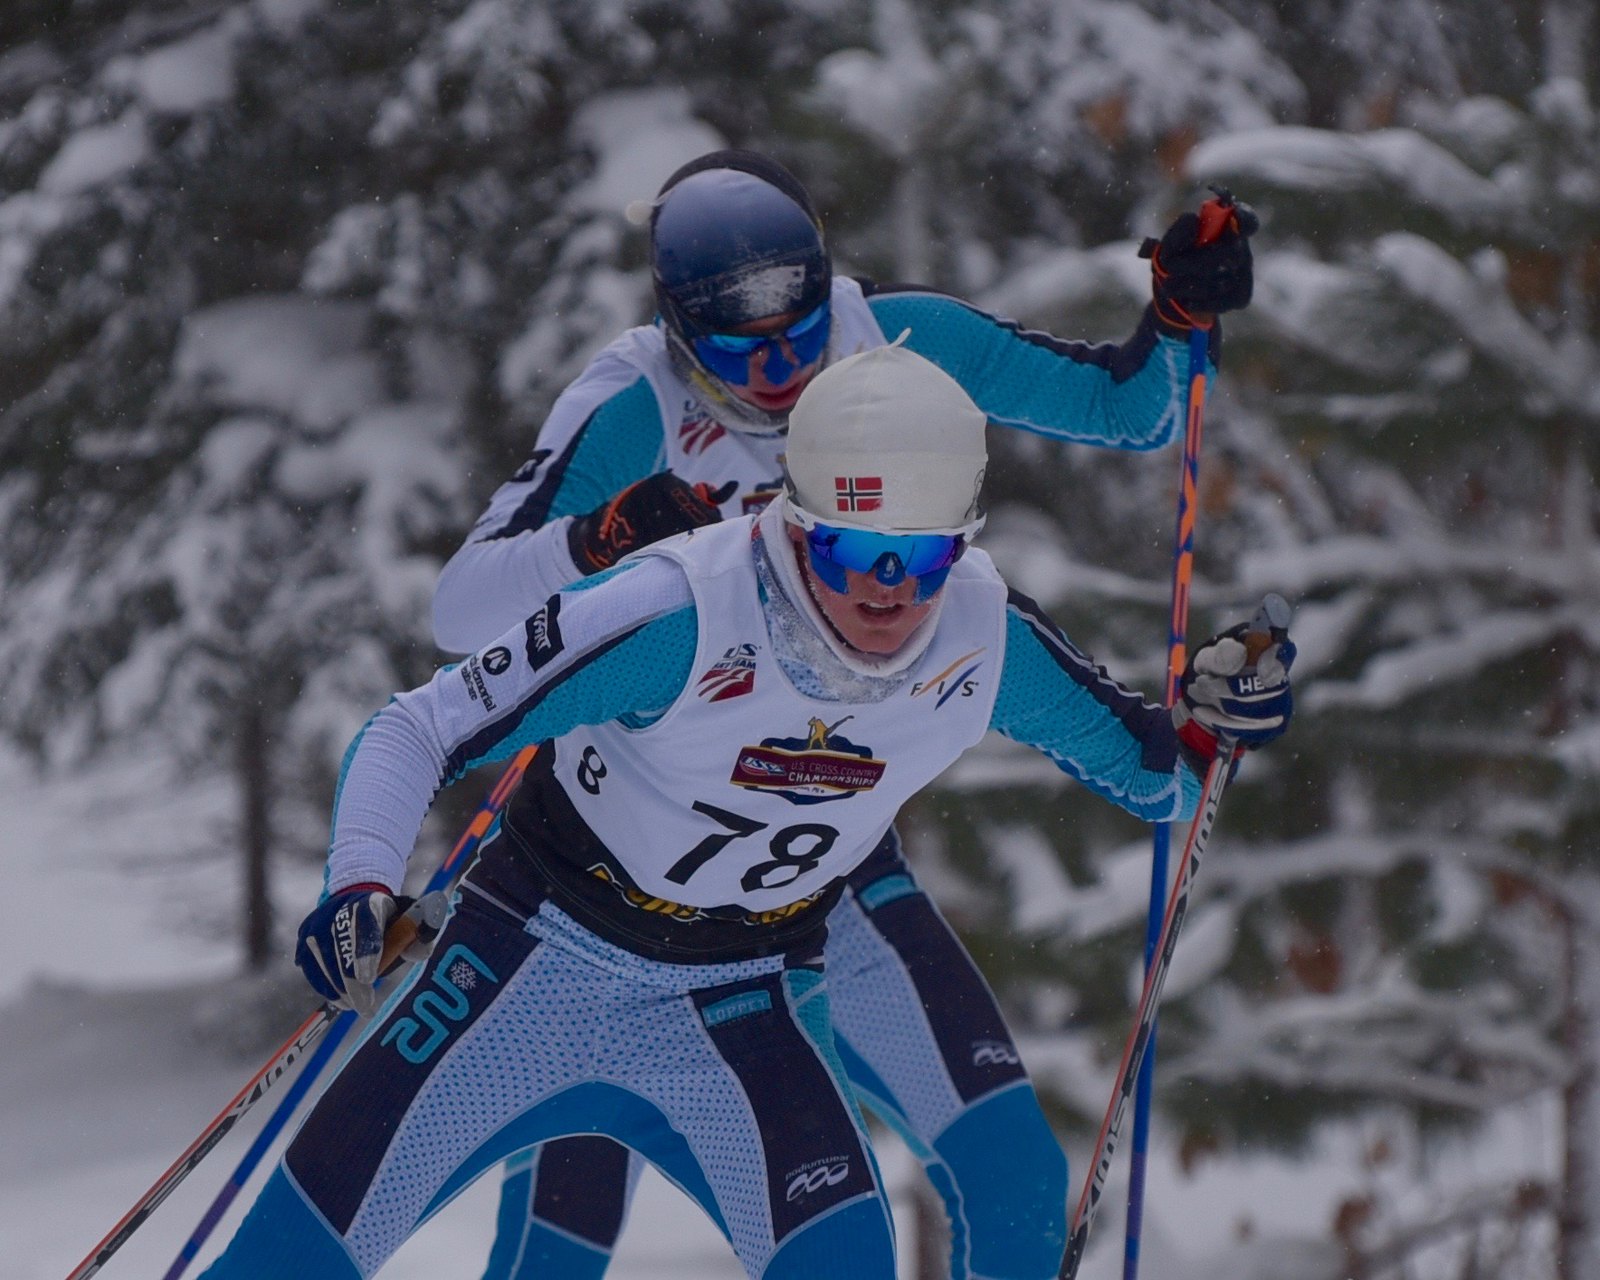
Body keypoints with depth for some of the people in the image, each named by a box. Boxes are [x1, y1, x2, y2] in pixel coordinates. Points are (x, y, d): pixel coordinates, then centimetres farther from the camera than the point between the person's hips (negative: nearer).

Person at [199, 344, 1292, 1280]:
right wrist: (362, 887, -41)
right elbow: (420, 733, -24)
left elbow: (1145, 775, 0)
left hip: (740, 1003, 2)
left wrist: (1212, 725, -23)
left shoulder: (988, 641, -18)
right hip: (544, 953, -2)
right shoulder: (682, 614, -30)